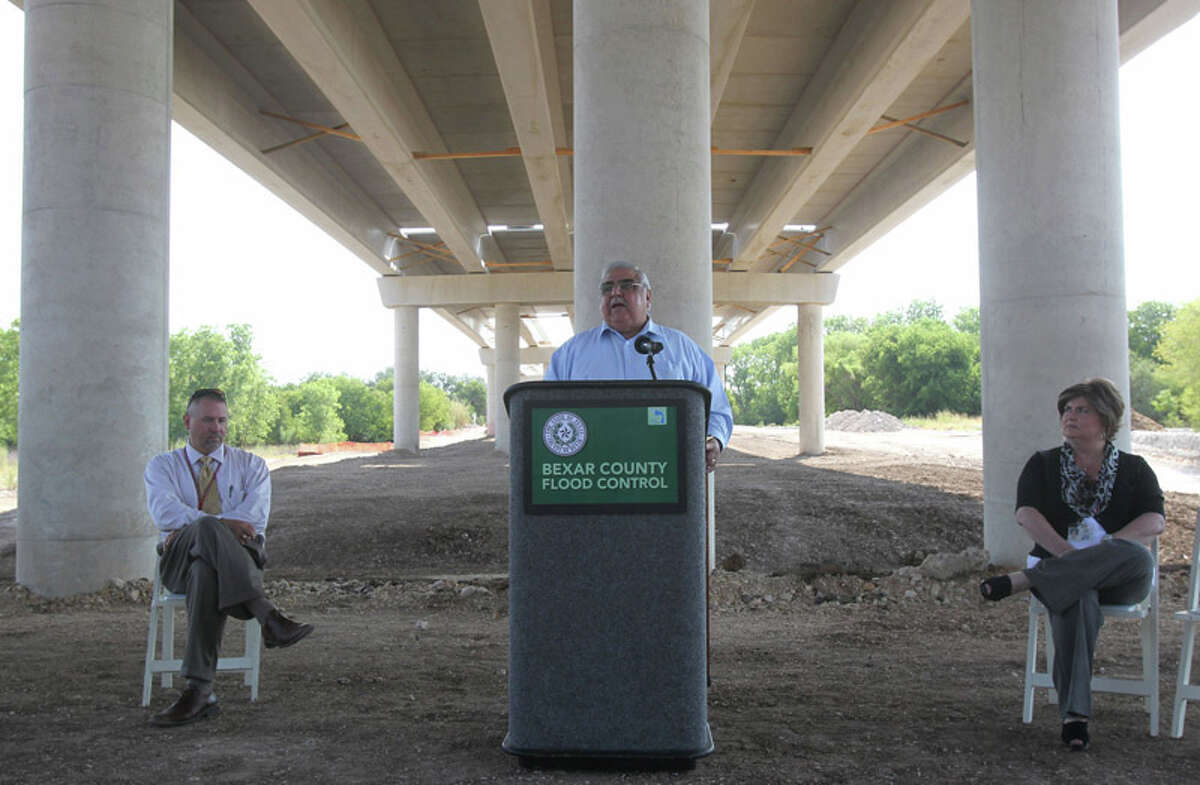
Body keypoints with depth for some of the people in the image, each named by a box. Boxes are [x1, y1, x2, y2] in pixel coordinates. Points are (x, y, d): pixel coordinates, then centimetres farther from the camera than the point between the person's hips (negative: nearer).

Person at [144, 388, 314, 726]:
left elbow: (255, 517, -2)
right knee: (208, 528, -38)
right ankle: (268, 617, -48)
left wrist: (186, 528, -12)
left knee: (207, 571, -38)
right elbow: (165, 513, -5)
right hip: (180, 560, 0)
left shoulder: (251, 466, 17)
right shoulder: (162, 466, 18)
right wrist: (223, 525, -21)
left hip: (239, 556, 1)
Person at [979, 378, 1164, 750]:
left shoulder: (1134, 469, 16)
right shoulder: (1043, 465, 16)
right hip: (1059, 570, -1)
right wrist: (1070, 554, -18)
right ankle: (1074, 714, -42)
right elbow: (1026, 514, -2)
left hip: (1121, 579, 1)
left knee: (1138, 556, -36)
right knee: (1077, 599, -38)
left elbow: (1154, 523, 0)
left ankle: (1019, 581, -39)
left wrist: (1103, 550, -17)